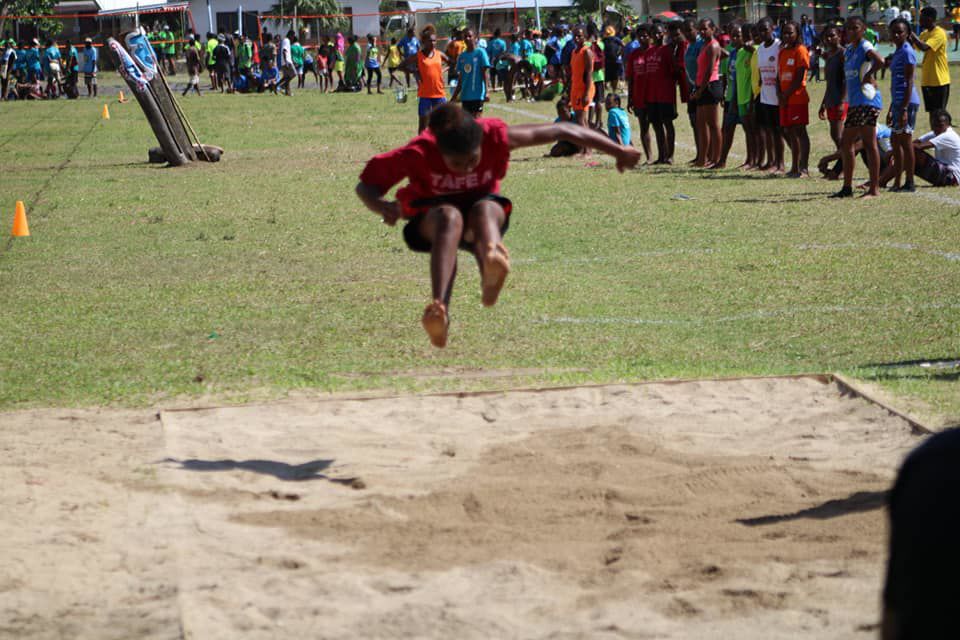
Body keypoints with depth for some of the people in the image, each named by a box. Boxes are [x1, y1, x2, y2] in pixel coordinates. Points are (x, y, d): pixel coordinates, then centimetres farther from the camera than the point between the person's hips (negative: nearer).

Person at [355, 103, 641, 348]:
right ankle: (440, 308, -59)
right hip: (431, 219, -1)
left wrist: (617, 150, -14)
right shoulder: (419, 153, -26)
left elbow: (561, 131, -15)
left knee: (486, 209, -36)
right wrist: (384, 206, -41)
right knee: (450, 217, -38)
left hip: (480, 210, 1)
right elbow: (366, 185, -18)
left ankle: (491, 275, -71)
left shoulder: (496, 137, -23)